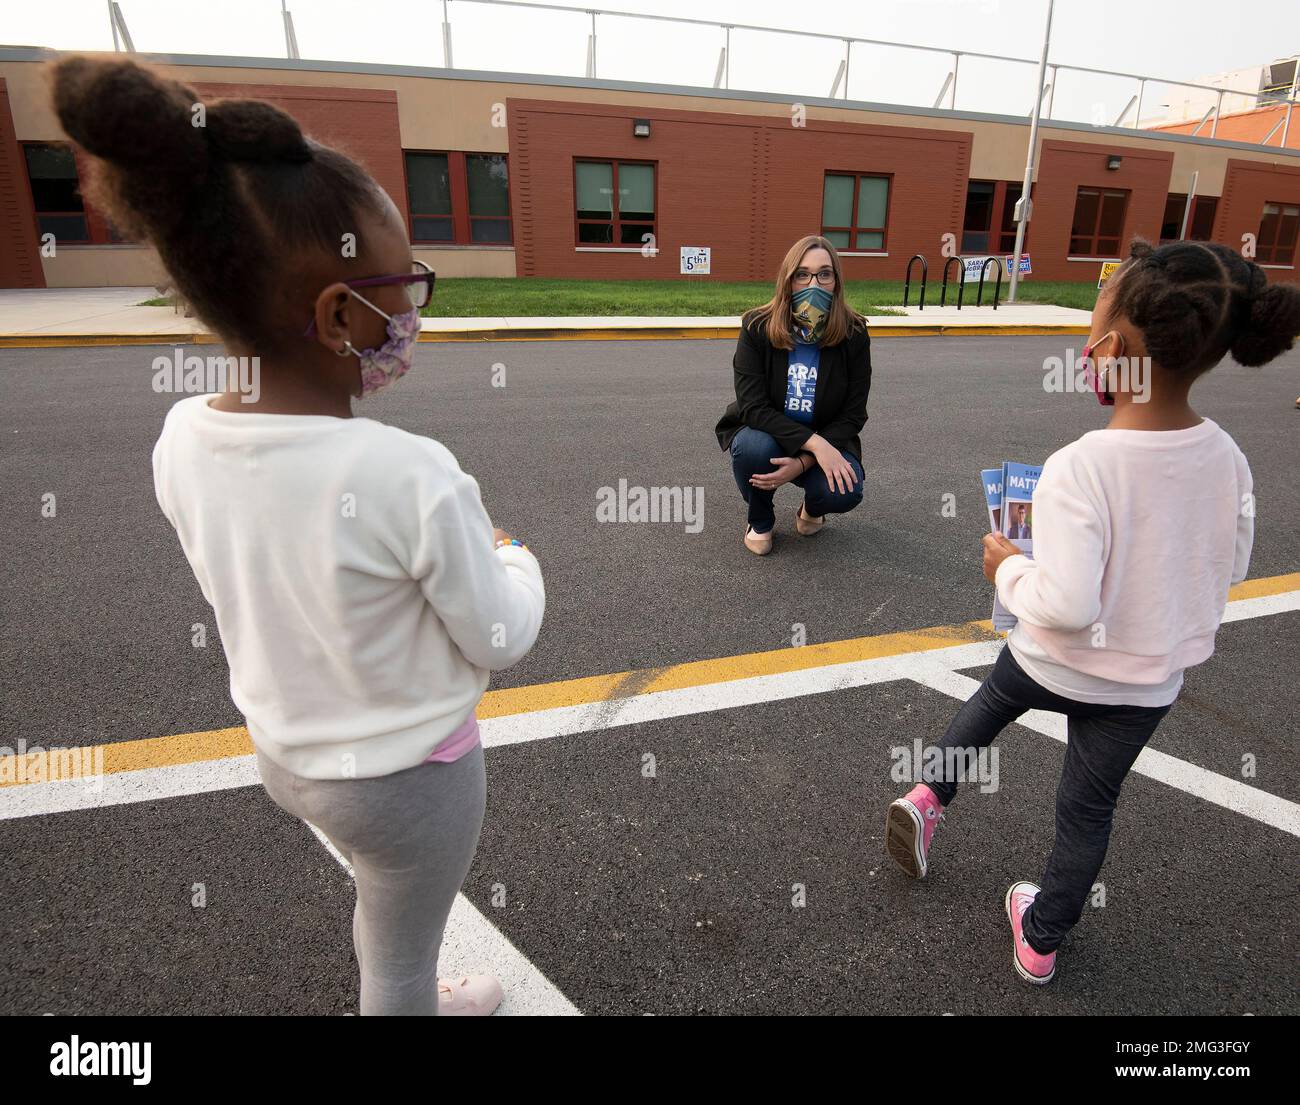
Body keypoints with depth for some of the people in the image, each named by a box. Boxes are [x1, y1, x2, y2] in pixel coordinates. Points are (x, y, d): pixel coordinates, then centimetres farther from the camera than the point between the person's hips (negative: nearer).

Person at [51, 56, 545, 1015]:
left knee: (387, 906, 33)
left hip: (283, 750, 6)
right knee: (402, 948, 22)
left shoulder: (180, 444, -14)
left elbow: (260, 587, 1)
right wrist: (515, 561, 0)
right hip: (406, 772, -6)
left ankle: (415, 995, 59)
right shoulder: (412, 476, -33)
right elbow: (500, 639, -19)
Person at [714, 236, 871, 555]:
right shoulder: (757, 327, -16)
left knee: (845, 491, -30)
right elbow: (753, 407, -21)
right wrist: (814, 443, -33)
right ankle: (760, 520, -1)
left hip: (826, 439, 1)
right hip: (765, 432, 0)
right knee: (754, 447, -36)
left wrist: (803, 462, -27)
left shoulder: (854, 333, -13)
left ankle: (812, 509, 11)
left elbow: (852, 415, -12)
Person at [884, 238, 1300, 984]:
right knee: (1089, 808, 21)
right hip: (1151, 683, 4)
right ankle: (1041, 944, 39)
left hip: (1057, 666, -4)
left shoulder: (1080, 467, -30)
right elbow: (1233, 569, 3)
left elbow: (1065, 605, -31)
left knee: (993, 698, 32)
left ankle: (932, 795, 32)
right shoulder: (1227, 458, -11)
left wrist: (1008, 570, -13)